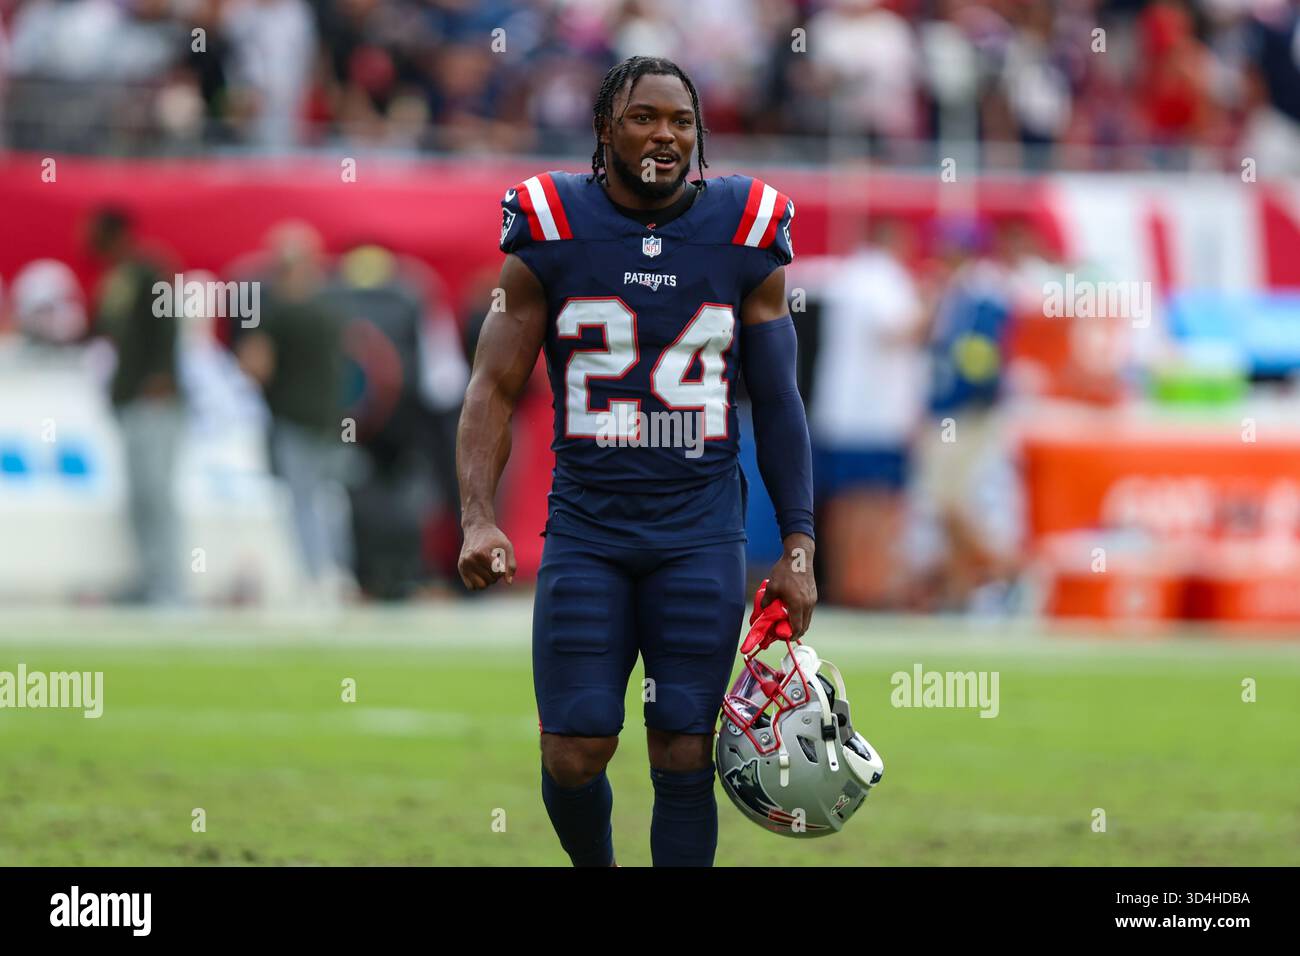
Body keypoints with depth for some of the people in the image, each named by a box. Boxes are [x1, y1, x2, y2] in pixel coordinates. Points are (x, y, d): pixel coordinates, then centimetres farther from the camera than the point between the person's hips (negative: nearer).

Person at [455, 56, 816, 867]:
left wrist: (799, 547, 4)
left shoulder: (746, 237, 5)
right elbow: (495, 387, 1)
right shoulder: (550, 233, 1)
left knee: (685, 756, -4)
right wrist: (479, 517, -13)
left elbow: (778, 404, 10)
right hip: (586, 526, 0)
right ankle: (593, 869, 25)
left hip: (701, 533, 1)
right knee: (575, 755, -5)